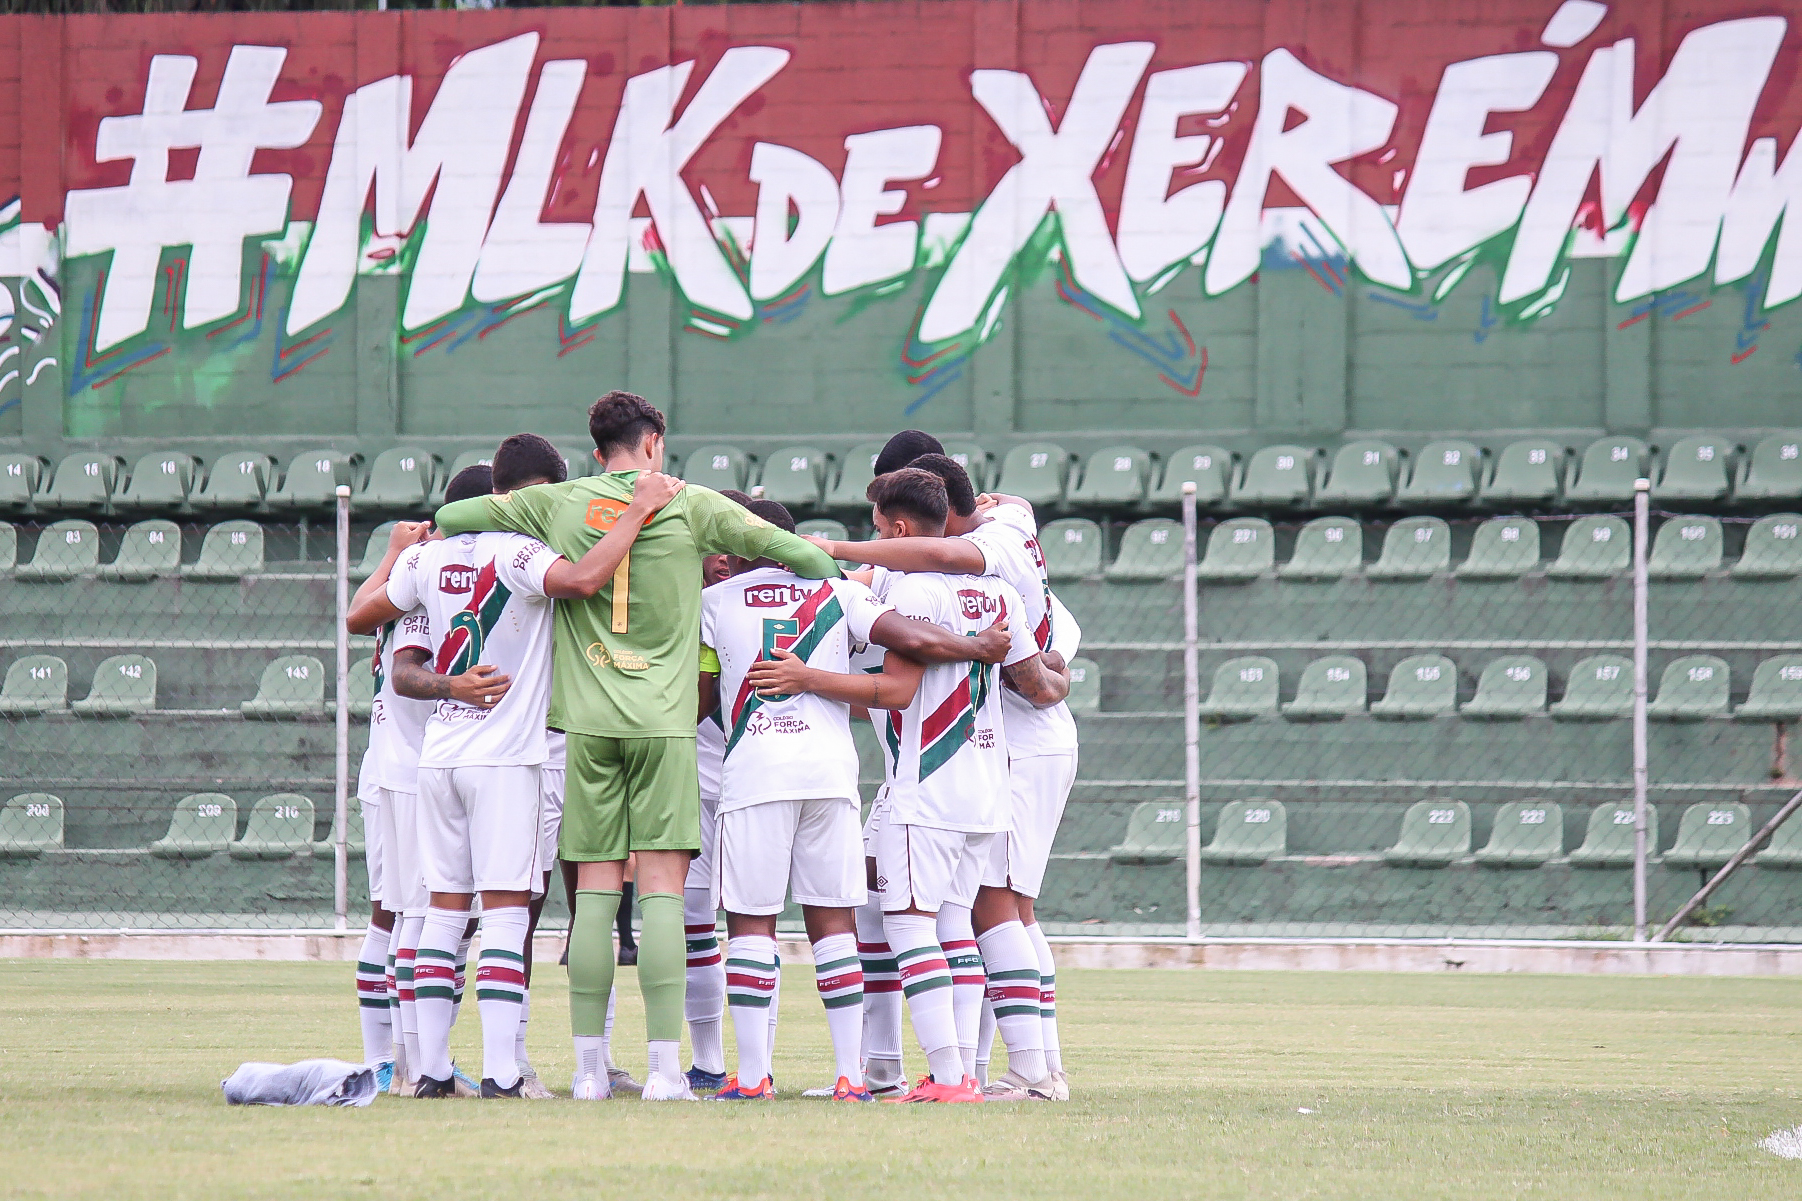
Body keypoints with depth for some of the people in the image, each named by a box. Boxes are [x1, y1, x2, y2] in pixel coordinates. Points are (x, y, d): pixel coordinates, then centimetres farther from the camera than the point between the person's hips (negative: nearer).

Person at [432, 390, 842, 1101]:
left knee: (595, 890, 4)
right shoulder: (690, 506, 3)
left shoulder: (558, 506, 7)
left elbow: (449, 518, 14)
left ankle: (588, 1064, 1)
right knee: (662, 890, -5)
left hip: (588, 722, 2)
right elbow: (799, 553, 3)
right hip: (664, 721, -2)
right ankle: (665, 1065, -13)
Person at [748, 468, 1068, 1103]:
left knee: (910, 922, -8)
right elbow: (1037, 686, 17)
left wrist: (808, 679, -13)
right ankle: (962, 1070, 8)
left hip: (927, 790, -8)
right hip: (989, 789, 8)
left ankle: (945, 1075, -16)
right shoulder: (998, 592, 13)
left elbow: (896, 691, -16)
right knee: (954, 922, 13)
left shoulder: (913, 588, -10)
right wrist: (1059, 687, 40)